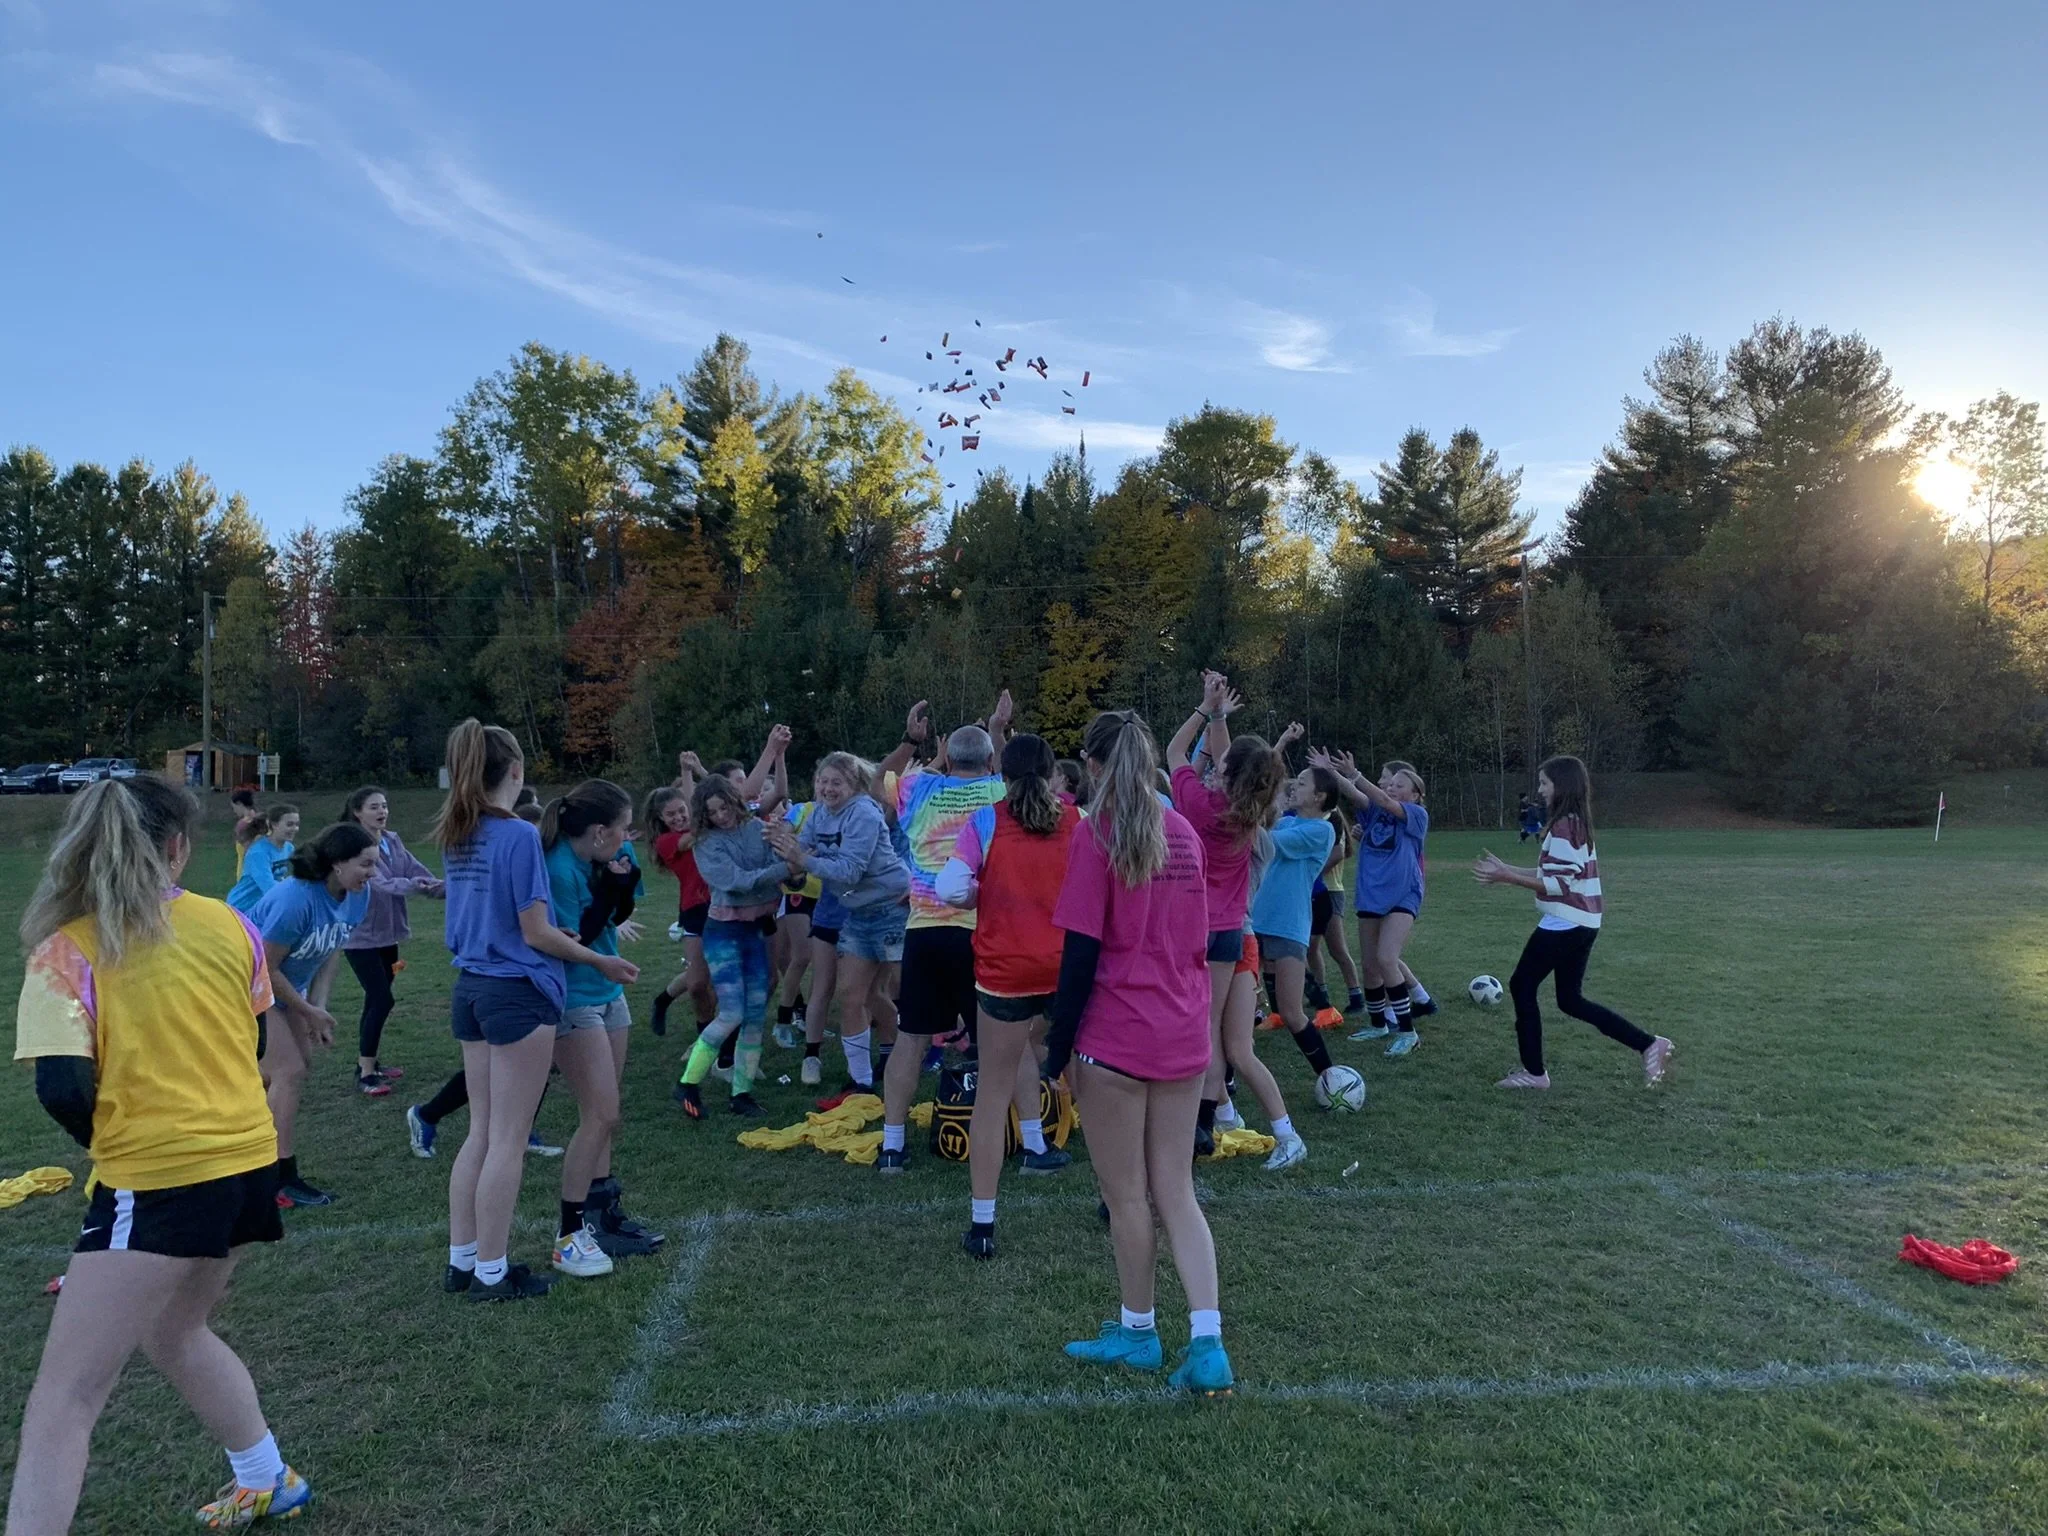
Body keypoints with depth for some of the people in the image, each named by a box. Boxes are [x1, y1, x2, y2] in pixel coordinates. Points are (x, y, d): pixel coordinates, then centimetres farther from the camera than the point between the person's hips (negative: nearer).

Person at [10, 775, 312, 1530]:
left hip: (155, 1182, -6)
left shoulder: (66, 949, -8)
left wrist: (108, 1143, 4)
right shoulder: (228, 923, 3)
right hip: (246, 1161, 6)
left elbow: (62, 1087, -15)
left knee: (62, 1401, 4)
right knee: (174, 1332, 30)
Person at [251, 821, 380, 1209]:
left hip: (289, 985, 8)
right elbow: (266, 968, -25)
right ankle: (283, 1180, -3)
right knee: (289, 1072, -12)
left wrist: (319, 1003, -5)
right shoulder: (295, 898, -34)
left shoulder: (357, 896, -12)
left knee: (300, 1064, 10)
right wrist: (309, 1012, -15)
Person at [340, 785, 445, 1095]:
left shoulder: (393, 841, 5)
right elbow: (379, 882, -31)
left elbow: (417, 872, -4)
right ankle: (365, 1074, -2)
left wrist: (447, 887, -21)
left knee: (376, 1000, 15)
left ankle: (367, 1061, 28)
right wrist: (412, 885, -46)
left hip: (387, 933, 7)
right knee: (382, 1000, -11)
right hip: (360, 935, -7)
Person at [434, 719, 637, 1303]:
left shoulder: (456, 837, 7)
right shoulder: (519, 835, -16)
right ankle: (491, 1273, 12)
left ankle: (462, 1260, 24)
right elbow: (536, 934, -15)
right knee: (508, 1140, 3)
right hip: (517, 992, -8)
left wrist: (566, 934, 17)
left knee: (481, 1131, 16)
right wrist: (602, 962, -3)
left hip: (471, 987, 8)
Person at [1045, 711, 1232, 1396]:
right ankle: (1207, 1344, 6)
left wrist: (1058, 1048, -8)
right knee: (1176, 1191, 12)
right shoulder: (1184, 832, 6)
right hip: (1185, 1036, 6)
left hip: (1115, 1038, -6)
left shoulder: (1098, 832, -12)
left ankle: (1138, 1332, 26)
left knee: (1126, 1196, 11)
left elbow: (1081, 950, -15)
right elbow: (1196, 939, 12)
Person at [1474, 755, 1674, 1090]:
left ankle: (1534, 1072, 10)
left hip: (1565, 923, -10)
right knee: (1571, 999, 16)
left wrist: (1507, 878, -19)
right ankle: (1650, 1046, 14)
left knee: (1522, 987, 3)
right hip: (1581, 923, 10)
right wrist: (1506, 869, 13)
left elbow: (1557, 884, -21)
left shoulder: (1564, 826, -18)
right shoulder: (1575, 823, 13)